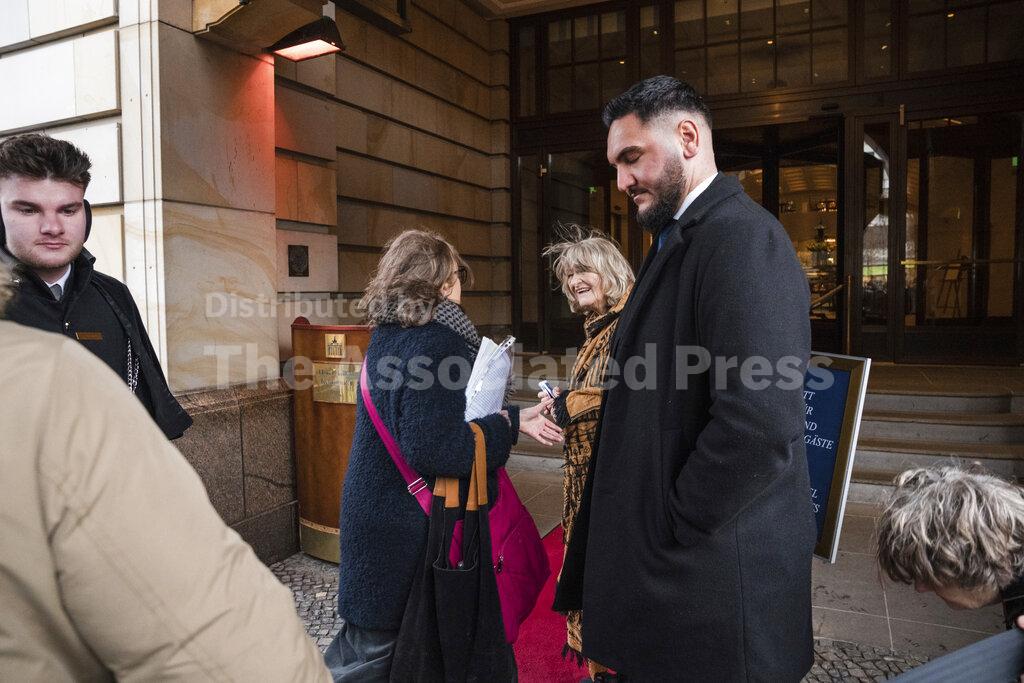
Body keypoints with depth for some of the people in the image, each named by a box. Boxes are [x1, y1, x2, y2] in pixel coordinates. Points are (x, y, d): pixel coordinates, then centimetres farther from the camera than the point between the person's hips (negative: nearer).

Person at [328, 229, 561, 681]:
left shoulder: (387, 336, 7)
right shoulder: (435, 343, -21)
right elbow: (434, 448, -26)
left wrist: (512, 419, 8)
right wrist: (506, 425, -13)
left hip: (375, 518, 8)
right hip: (411, 526, -8)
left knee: (374, 636, 20)